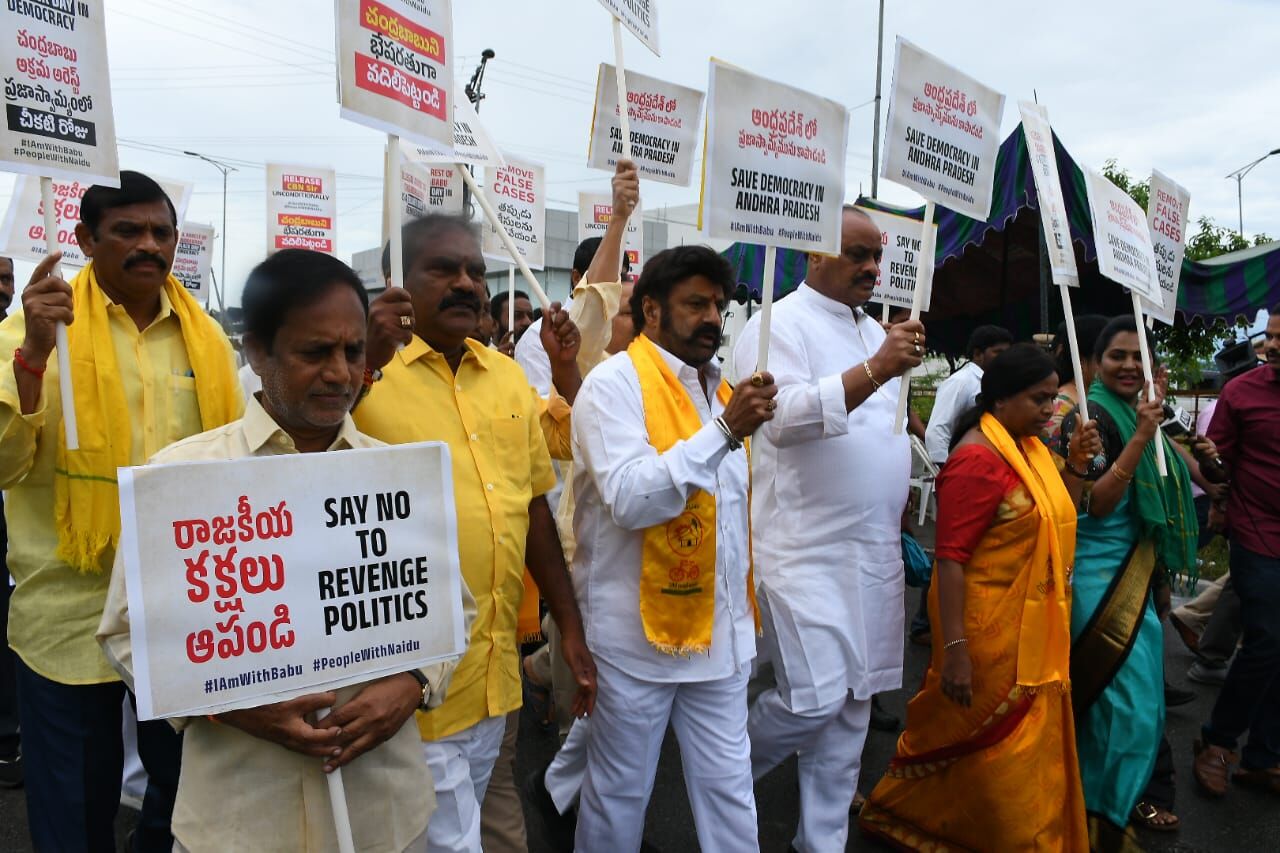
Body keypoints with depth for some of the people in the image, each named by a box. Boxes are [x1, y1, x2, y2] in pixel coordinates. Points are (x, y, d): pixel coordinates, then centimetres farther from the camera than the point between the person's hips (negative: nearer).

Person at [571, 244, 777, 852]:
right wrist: (725, 431, -26)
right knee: (619, 792, 13)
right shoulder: (615, 383, -11)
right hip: (638, 631, -6)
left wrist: (745, 608, 18)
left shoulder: (720, 389, 11)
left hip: (721, 630, 6)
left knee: (729, 786, 15)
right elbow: (629, 499, -25)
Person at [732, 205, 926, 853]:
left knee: (853, 703, 12)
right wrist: (875, 370, -27)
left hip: (875, 550, 8)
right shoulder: (781, 324, -7)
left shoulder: (875, 332, 18)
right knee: (815, 697, -11)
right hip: (805, 550, -8)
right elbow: (782, 417, -23)